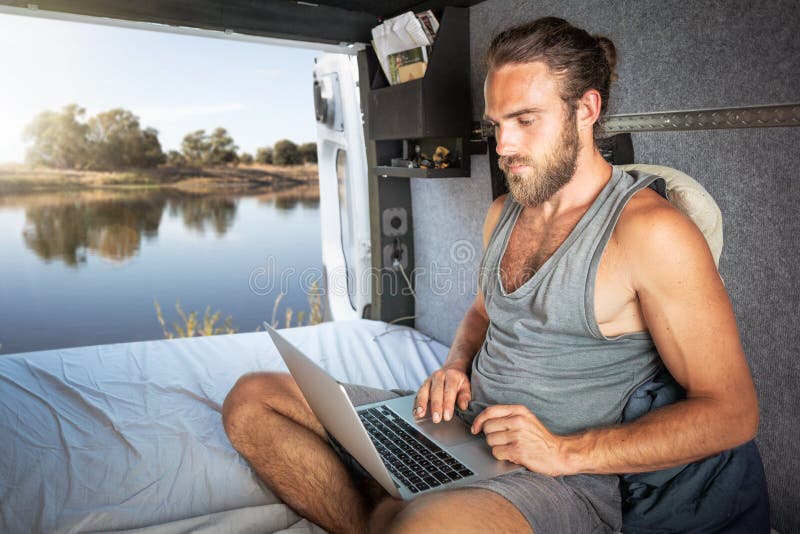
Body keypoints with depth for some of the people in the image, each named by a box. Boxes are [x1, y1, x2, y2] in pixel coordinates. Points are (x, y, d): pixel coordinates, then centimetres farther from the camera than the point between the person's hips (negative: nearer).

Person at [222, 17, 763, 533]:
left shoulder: (650, 230, -13)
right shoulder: (504, 212, 10)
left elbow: (732, 410, -12)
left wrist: (567, 452, -19)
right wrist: (456, 368, 2)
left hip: (565, 480, -7)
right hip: (460, 429, 8)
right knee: (253, 400, -4)